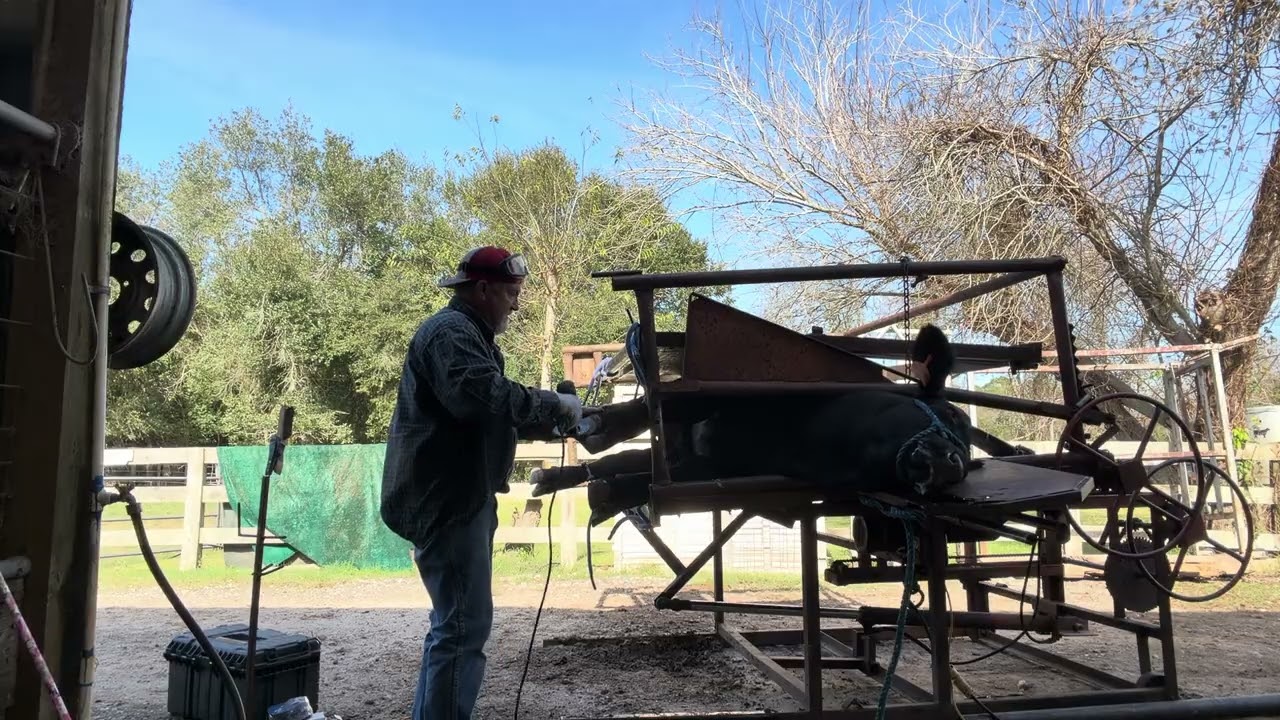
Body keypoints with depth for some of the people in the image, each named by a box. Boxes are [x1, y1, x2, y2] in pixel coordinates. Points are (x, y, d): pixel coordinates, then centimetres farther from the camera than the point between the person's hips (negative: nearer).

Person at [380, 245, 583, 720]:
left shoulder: (468, 334, 22)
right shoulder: (451, 332, -14)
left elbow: (490, 411, 23)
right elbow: (490, 397, -31)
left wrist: (550, 421, 10)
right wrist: (558, 406, -19)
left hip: (459, 496, 11)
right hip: (447, 498, -11)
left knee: (454, 621, 19)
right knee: (464, 625, -9)